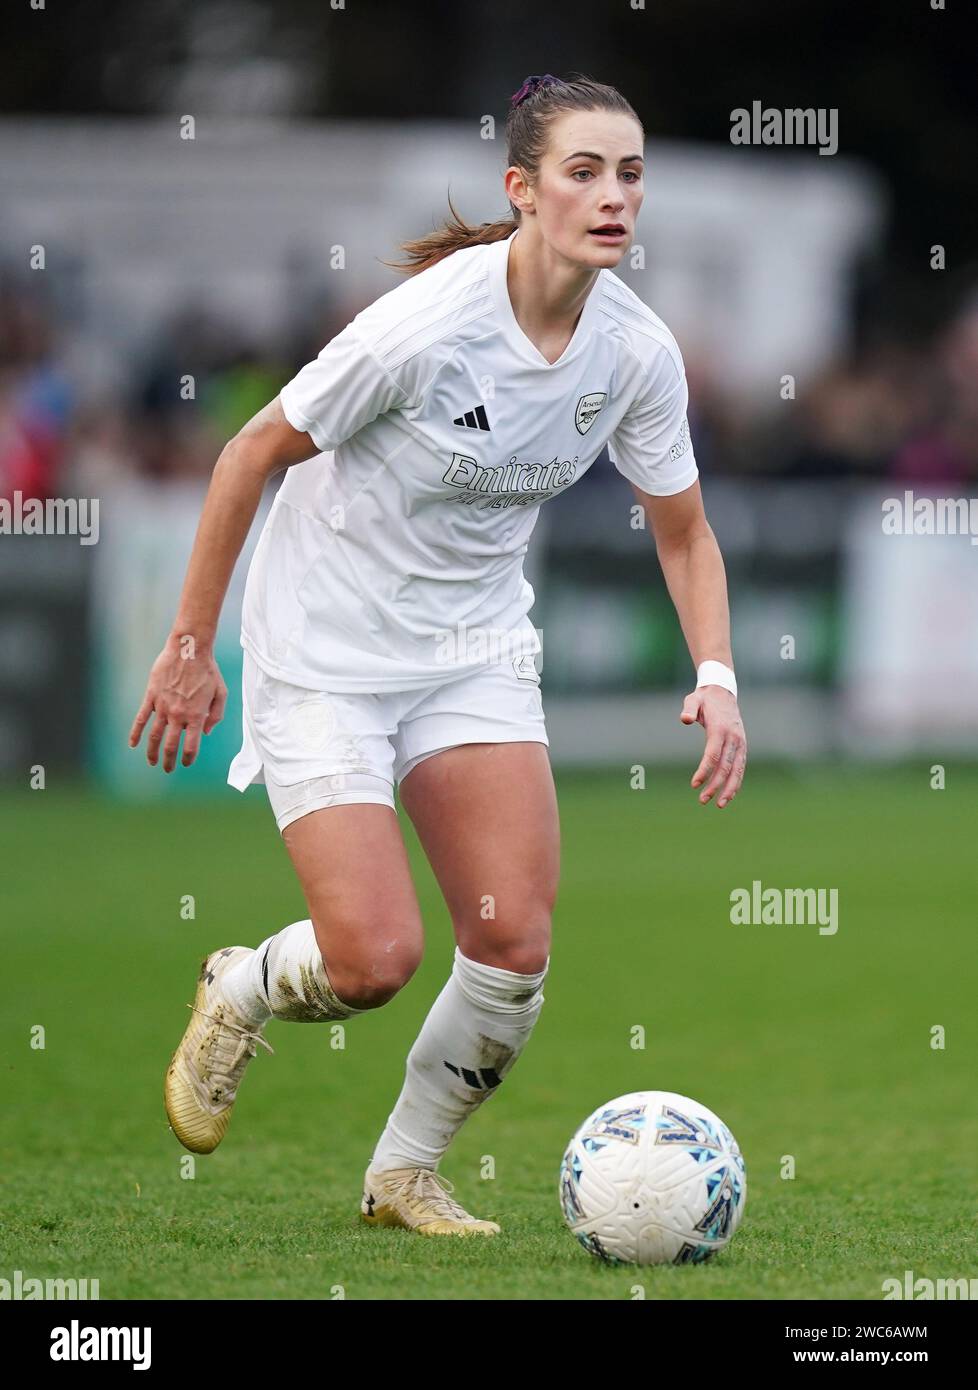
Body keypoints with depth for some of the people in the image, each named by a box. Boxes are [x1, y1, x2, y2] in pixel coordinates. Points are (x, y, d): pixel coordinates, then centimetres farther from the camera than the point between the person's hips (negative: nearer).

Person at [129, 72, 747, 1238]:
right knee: (376, 958, -14)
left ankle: (404, 1173, 16)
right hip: (324, 654, -5)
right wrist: (190, 647, -9)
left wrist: (715, 677, -11)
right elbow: (251, 456, -13)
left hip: (477, 650, 5)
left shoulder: (638, 351, -9)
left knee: (515, 945, -8)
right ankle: (237, 995, 22)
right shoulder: (429, 324, -25)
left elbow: (683, 532, 6)